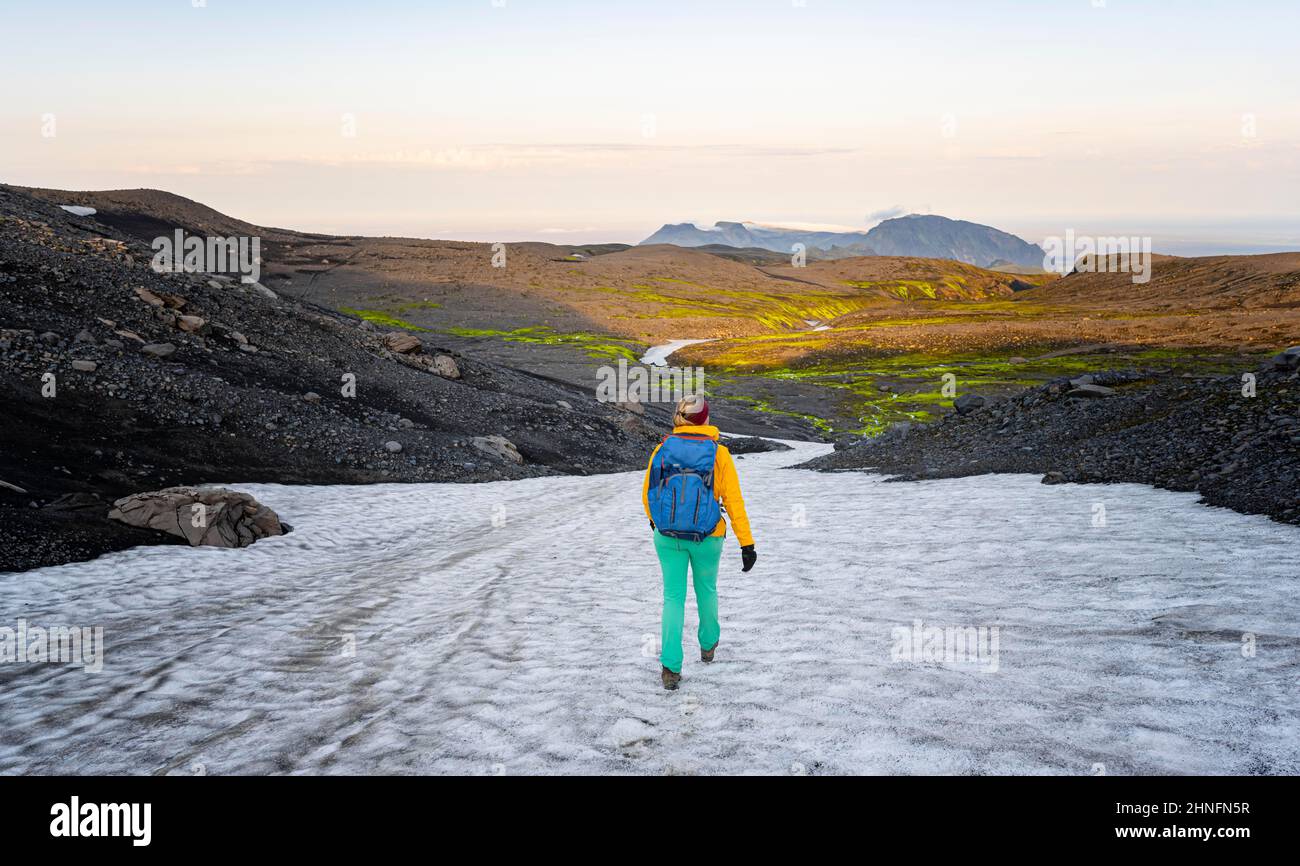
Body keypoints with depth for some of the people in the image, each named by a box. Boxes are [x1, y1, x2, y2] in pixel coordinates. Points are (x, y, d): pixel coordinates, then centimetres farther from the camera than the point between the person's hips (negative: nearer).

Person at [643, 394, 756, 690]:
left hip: (667, 536, 1)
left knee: (673, 596, 9)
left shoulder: (662, 449, -4)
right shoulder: (718, 453, -9)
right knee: (706, 589, 23)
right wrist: (746, 544, -7)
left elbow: (647, 494, 6)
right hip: (707, 538, -1)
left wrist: (655, 521, 26)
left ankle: (670, 667, -1)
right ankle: (708, 645, 45)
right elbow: (734, 501, -10)